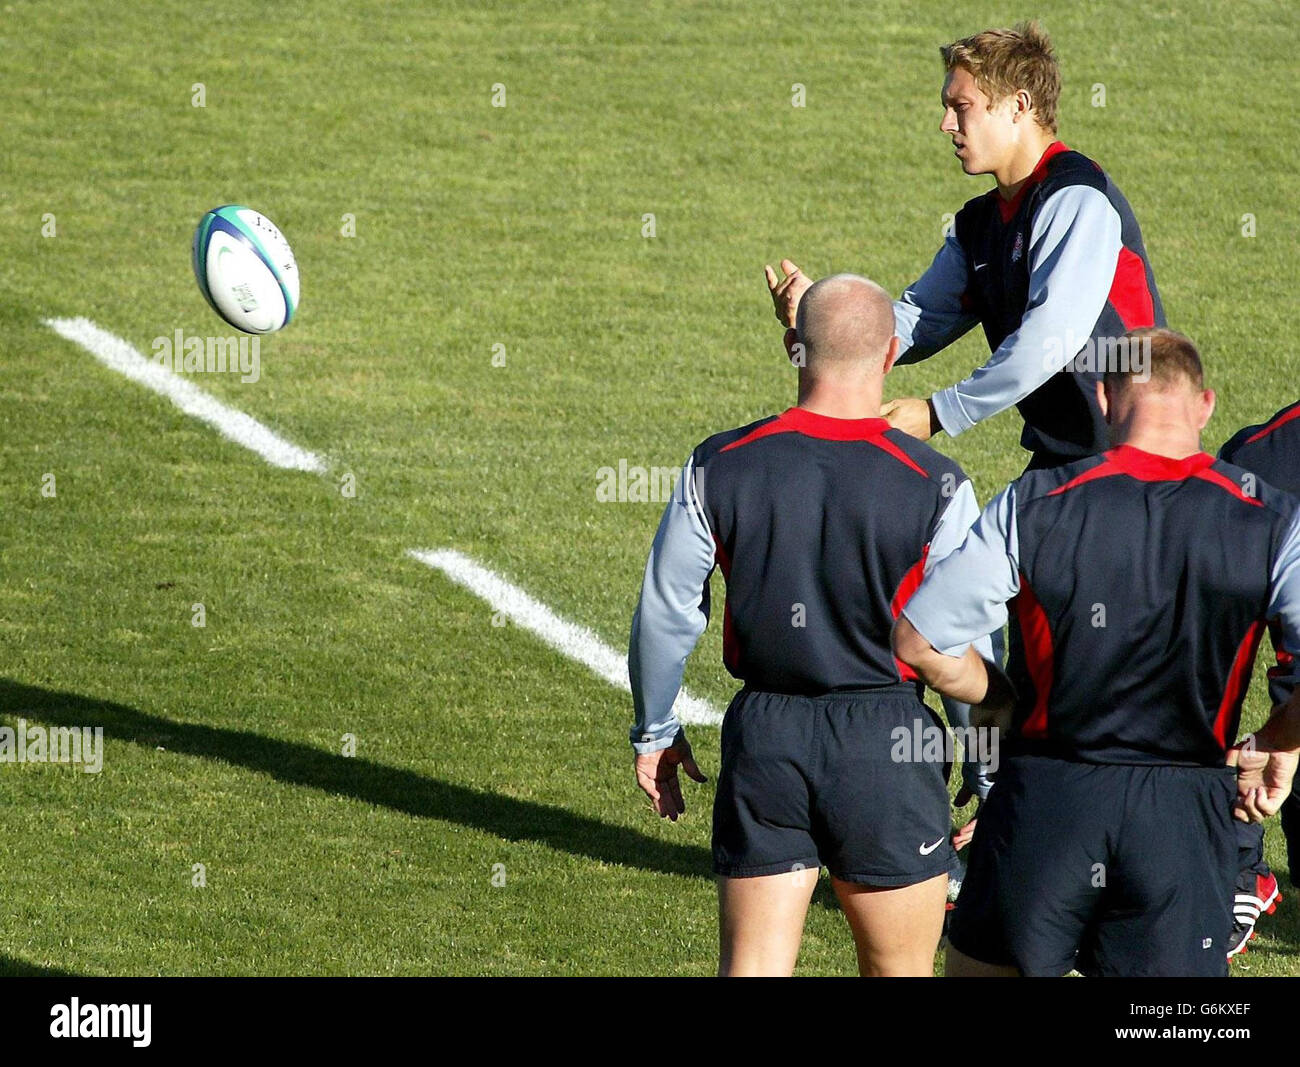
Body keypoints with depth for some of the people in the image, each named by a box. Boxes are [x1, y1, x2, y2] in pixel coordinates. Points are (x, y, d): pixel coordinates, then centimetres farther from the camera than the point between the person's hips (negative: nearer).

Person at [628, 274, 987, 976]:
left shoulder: (719, 469, -3)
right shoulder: (936, 489, -10)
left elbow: (665, 613, 4)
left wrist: (654, 732, 18)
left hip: (762, 736, 2)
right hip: (886, 745, -2)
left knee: (750, 968, 6)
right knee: (898, 973, 11)